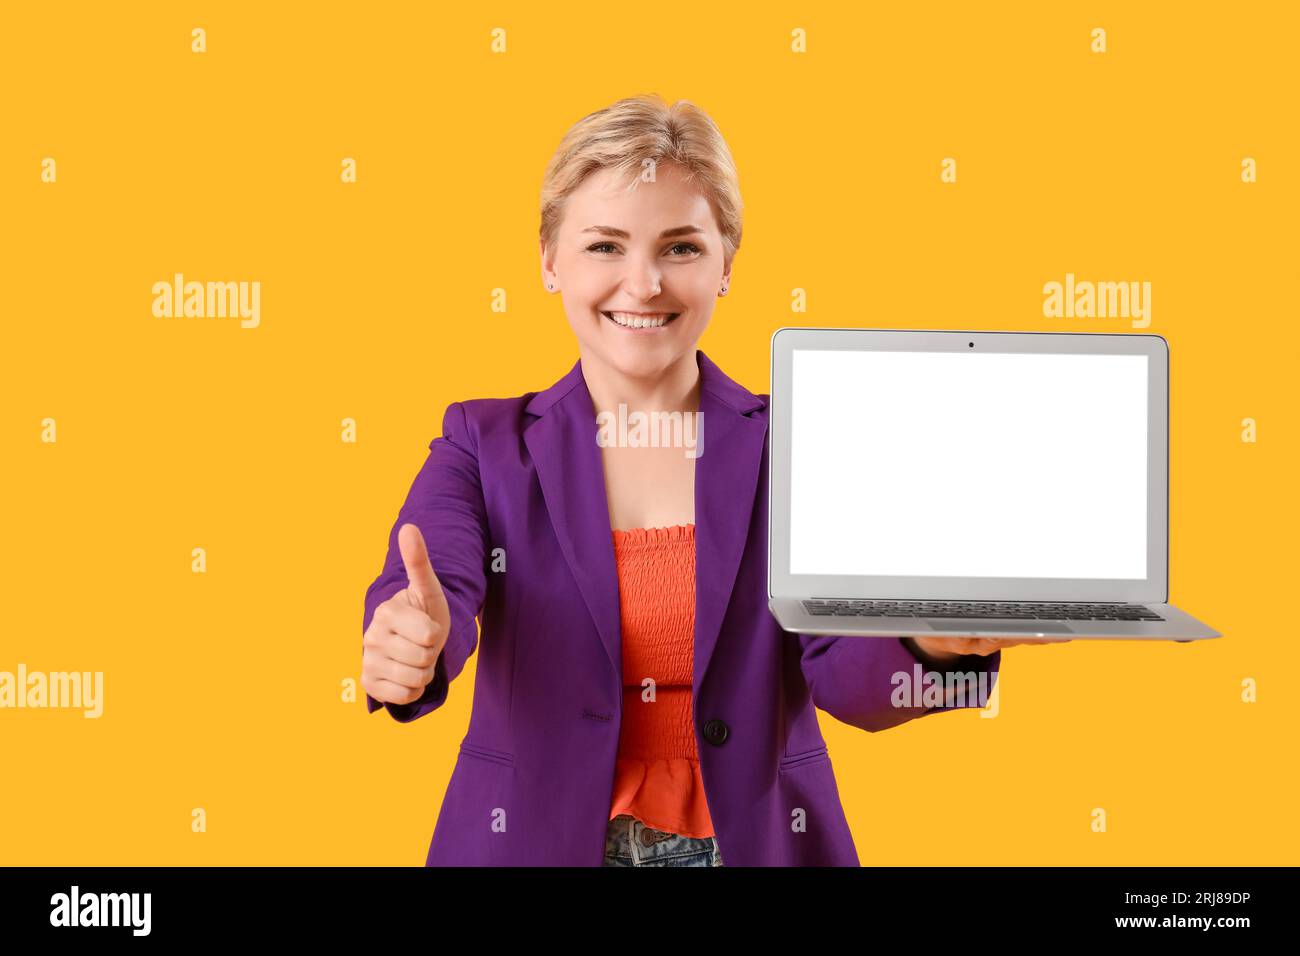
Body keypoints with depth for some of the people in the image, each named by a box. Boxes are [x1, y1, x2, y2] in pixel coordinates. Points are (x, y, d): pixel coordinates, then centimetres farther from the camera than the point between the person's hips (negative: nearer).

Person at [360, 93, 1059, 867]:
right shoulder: (484, 446, -3)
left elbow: (845, 669, -14)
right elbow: (435, 588, -21)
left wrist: (932, 638, -35)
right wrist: (413, 640, -43)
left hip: (758, 841, 0)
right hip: (536, 840, 0)